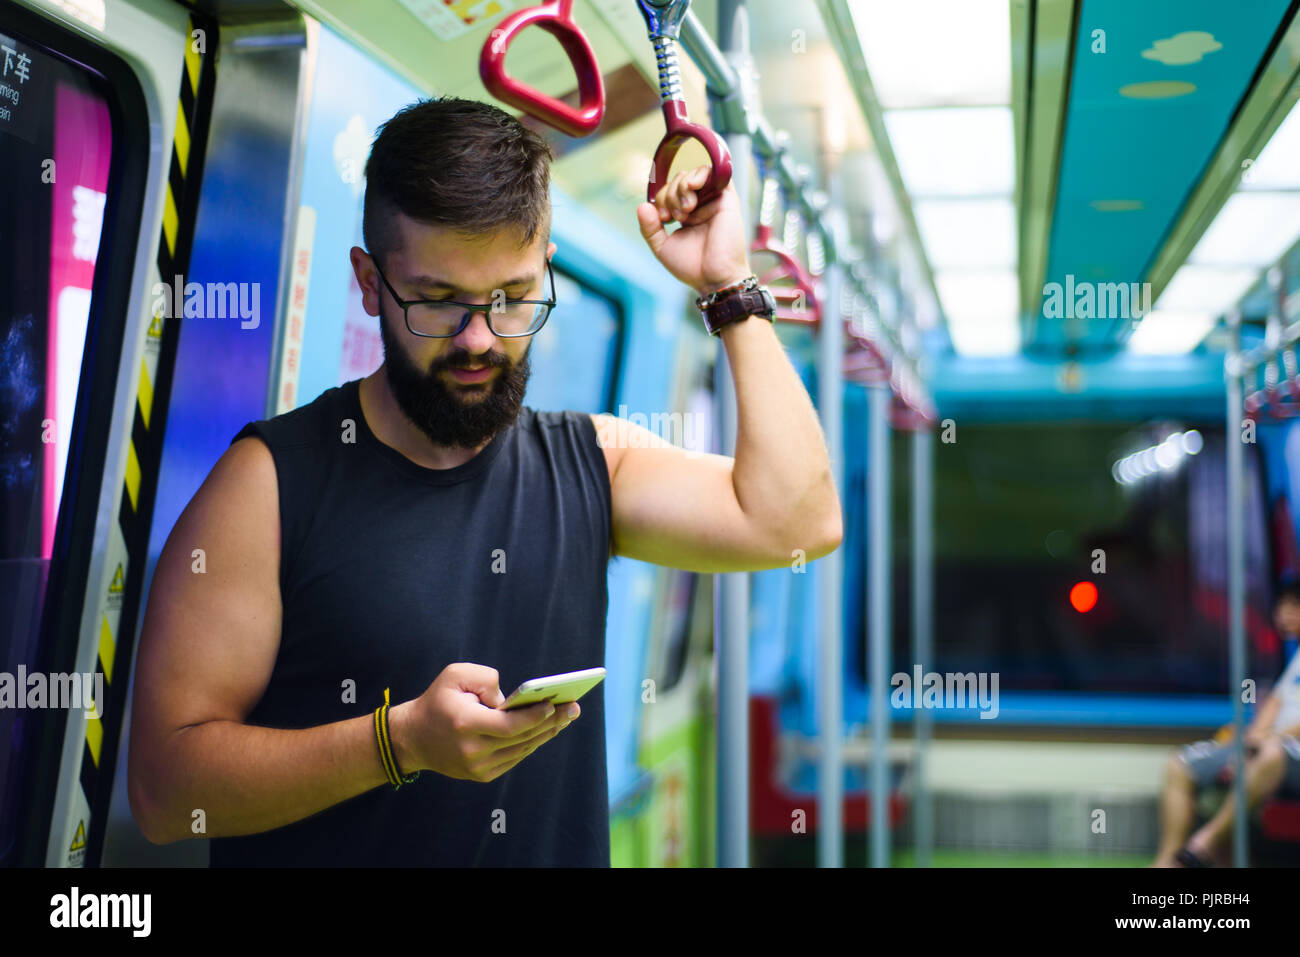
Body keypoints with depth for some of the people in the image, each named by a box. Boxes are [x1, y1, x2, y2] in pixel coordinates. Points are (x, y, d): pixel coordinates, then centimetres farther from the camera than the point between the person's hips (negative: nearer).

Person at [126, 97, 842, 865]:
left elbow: (792, 521, -7)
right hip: (332, 850, -2)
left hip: (560, 846, 3)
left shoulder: (589, 462, 7)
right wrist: (401, 740, -20)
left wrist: (732, 289, -2)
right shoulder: (273, 478, -5)